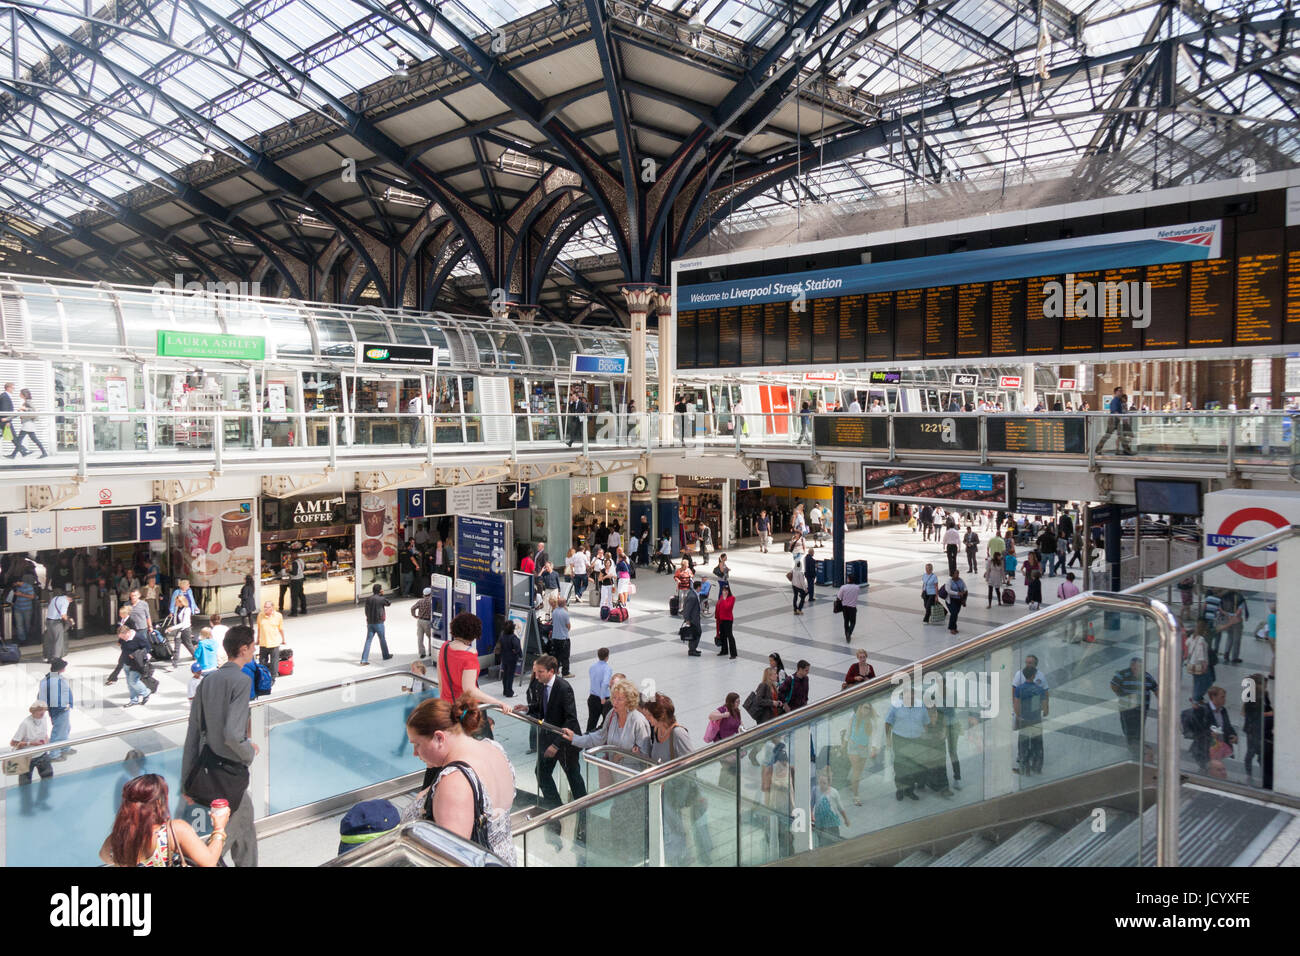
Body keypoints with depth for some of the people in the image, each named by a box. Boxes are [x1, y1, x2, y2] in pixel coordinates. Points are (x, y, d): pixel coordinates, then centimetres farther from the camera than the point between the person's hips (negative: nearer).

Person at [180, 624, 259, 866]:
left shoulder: (207, 680, 6)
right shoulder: (242, 681, -17)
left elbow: (193, 733, 8)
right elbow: (232, 734, -26)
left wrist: (187, 780, 13)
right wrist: (250, 752, -6)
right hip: (229, 772, -8)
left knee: (246, 831, 20)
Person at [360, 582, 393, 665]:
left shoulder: (368, 599, 2)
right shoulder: (381, 599, -13)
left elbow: (366, 611, 7)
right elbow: (388, 603, 6)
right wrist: (382, 596, 11)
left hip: (370, 623, 4)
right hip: (378, 623, -4)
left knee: (368, 641, 2)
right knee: (382, 639, 14)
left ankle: (364, 660, -6)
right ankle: (386, 656, 30)